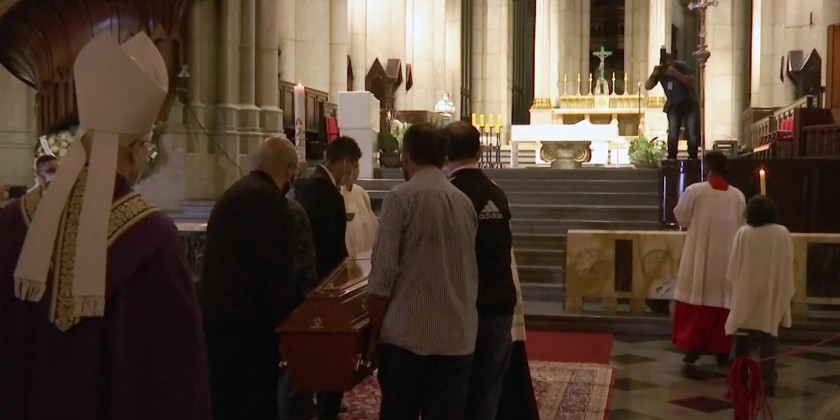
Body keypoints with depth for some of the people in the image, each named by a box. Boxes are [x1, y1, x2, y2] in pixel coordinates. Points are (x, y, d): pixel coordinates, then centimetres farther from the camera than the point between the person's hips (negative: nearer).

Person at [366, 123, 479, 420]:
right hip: (458, 336, 4)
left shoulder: (401, 197, -6)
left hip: (407, 335, -4)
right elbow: (470, 272, 11)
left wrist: (374, 333, 1)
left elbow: (383, 275, -9)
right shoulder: (465, 202, 7)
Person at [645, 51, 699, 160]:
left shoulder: (681, 66, -18)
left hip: (689, 103, -2)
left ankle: (692, 158, -5)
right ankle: (671, 158, -10)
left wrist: (676, 73, -41)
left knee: (692, 133, -11)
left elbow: (693, 82, -31)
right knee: (672, 133, -13)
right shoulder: (660, 71, -9)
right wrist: (653, 75, -29)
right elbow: (647, 87, -11)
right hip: (673, 105, 2)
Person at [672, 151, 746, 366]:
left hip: (698, 258, -2)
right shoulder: (738, 195, -2)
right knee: (723, 301, 10)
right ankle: (722, 350, 14)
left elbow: (681, 219, -1)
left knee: (696, 299, 7)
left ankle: (692, 346, 4)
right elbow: (741, 227, 6)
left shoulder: (694, 191, -11)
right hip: (726, 258, 2)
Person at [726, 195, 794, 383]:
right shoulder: (783, 233, -7)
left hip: (747, 290, -1)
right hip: (773, 291, 1)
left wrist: (735, 280, 12)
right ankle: (766, 372, 7)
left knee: (742, 332, 11)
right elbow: (788, 264, 2)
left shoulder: (743, 233, -13)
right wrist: (786, 291, 13)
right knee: (769, 332, 8)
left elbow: (735, 265, -6)